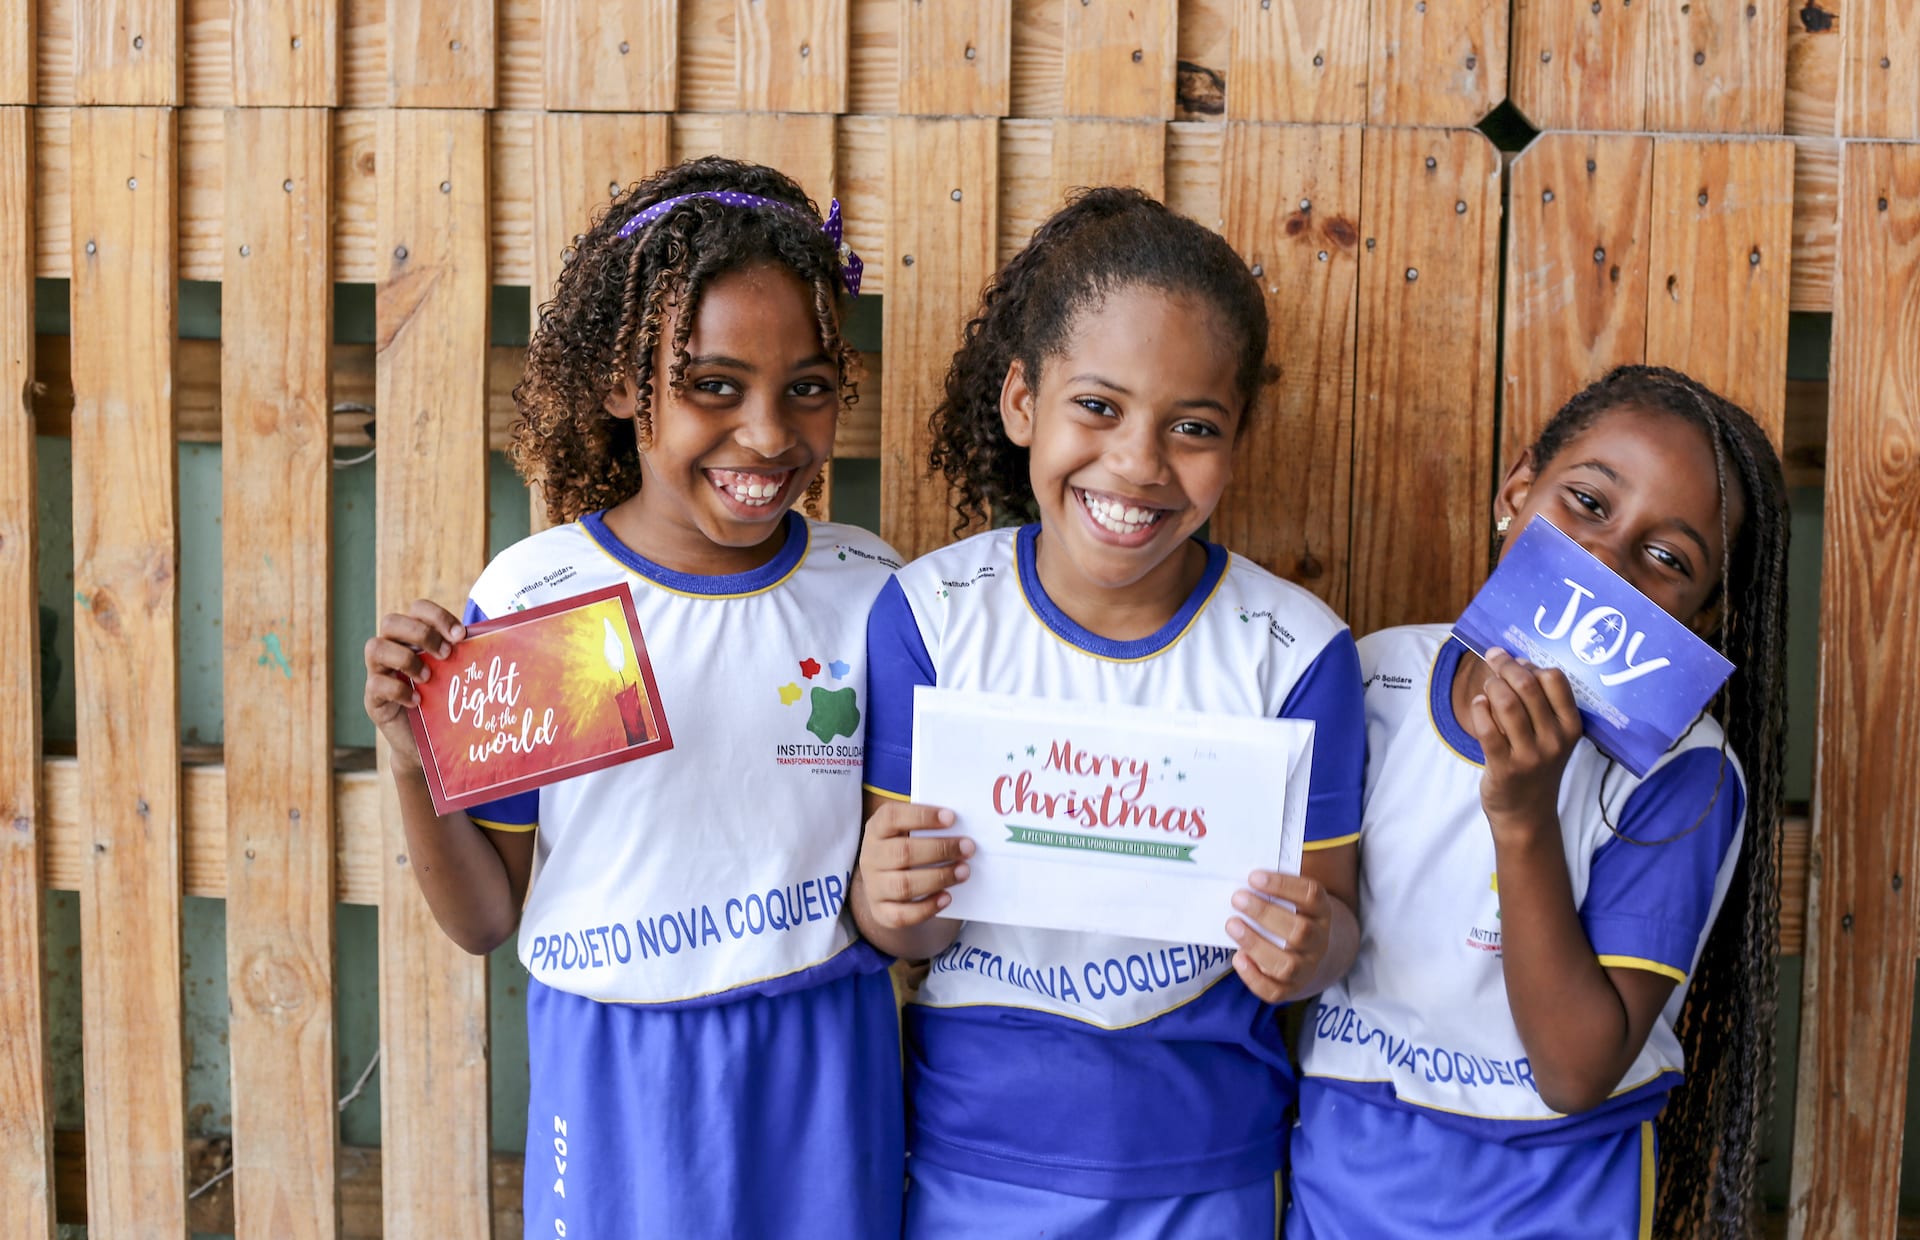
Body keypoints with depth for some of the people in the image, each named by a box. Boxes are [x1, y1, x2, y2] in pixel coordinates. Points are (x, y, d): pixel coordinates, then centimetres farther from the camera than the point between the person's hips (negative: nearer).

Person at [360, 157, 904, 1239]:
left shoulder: (871, 594, -4)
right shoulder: (526, 600, -8)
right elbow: (486, 918, -2)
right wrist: (417, 766, -16)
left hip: (823, 1070, 1)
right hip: (614, 1078, -1)